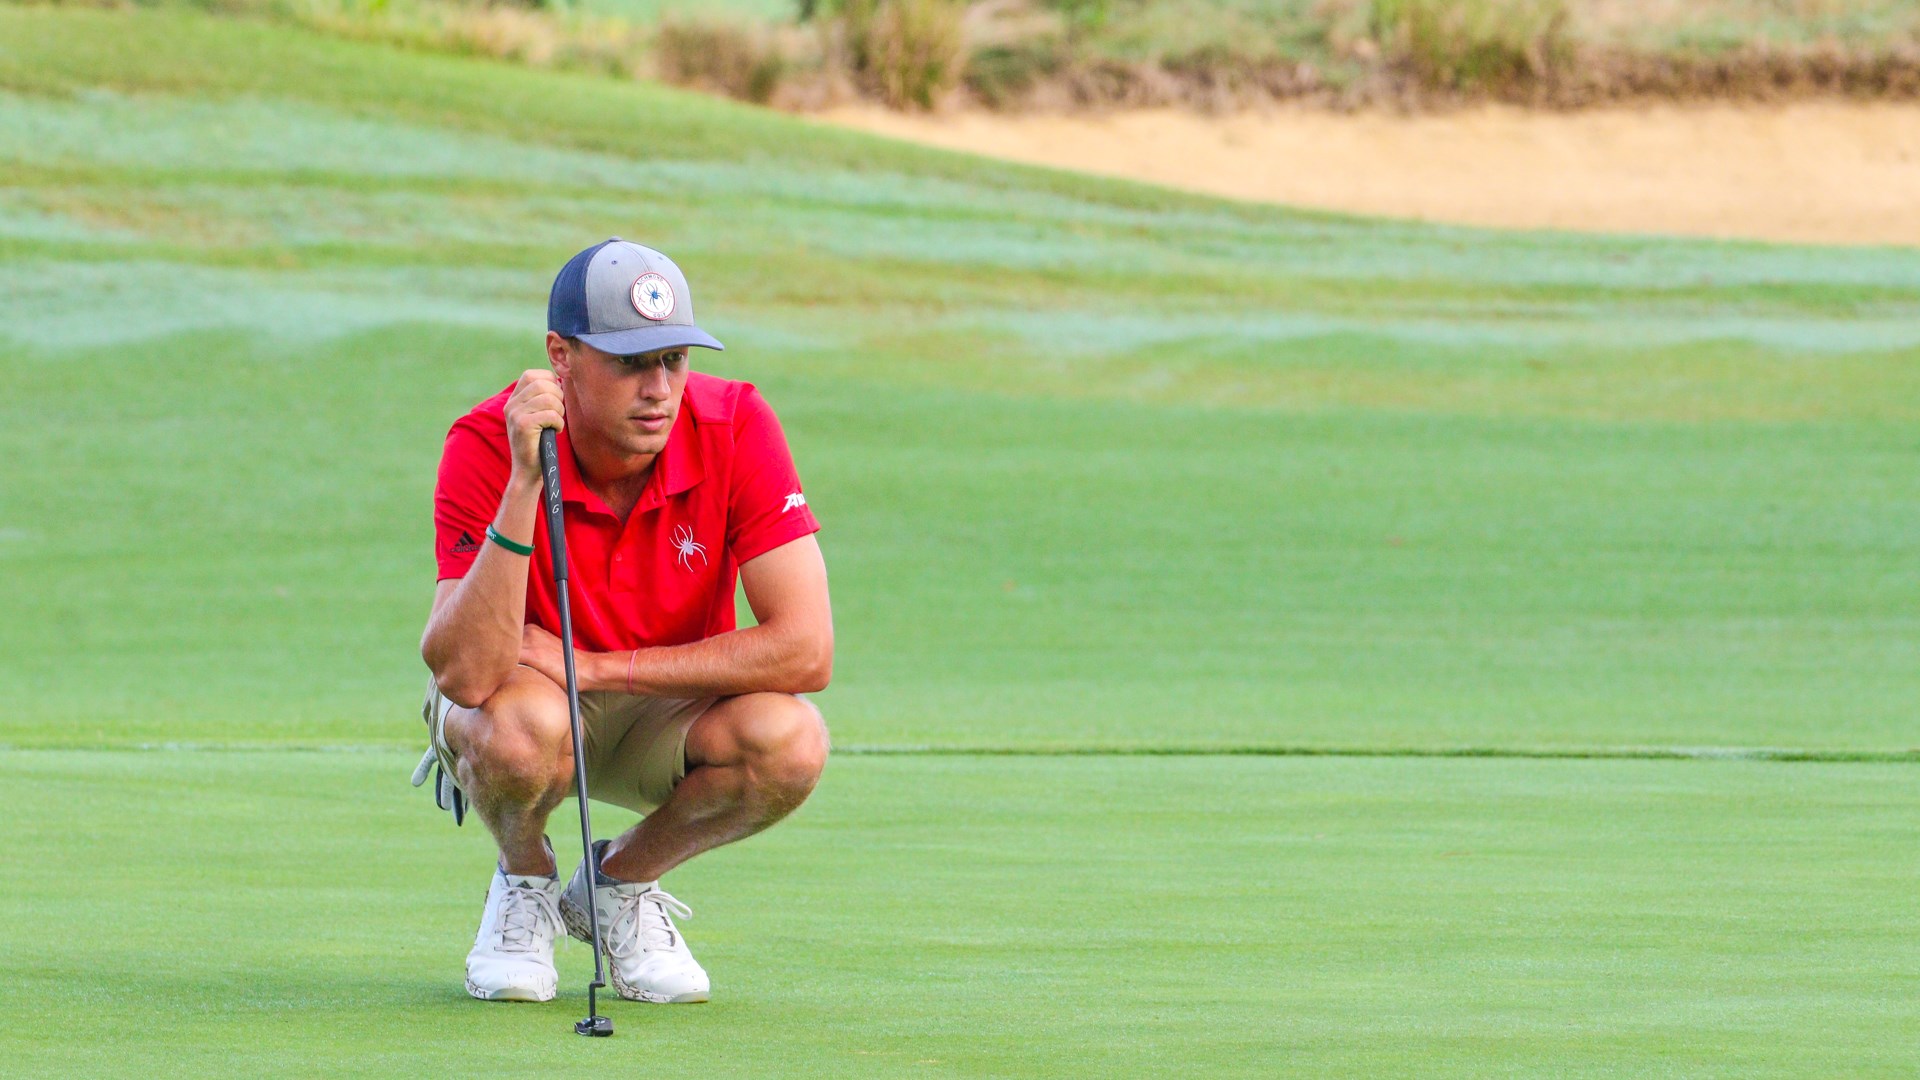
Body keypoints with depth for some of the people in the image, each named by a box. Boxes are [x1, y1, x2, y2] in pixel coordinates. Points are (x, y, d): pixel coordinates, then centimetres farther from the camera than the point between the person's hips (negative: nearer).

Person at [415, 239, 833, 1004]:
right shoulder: (488, 447, -25)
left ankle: (621, 881, 1)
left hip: (665, 713, 2)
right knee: (522, 723, -38)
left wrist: (597, 667, -26)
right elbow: (467, 675, -36)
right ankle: (524, 881, -1)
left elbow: (806, 649, -26)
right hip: (523, 700, -2)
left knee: (790, 742, -30)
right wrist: (525, 483, -45)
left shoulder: (735, 427, -20)